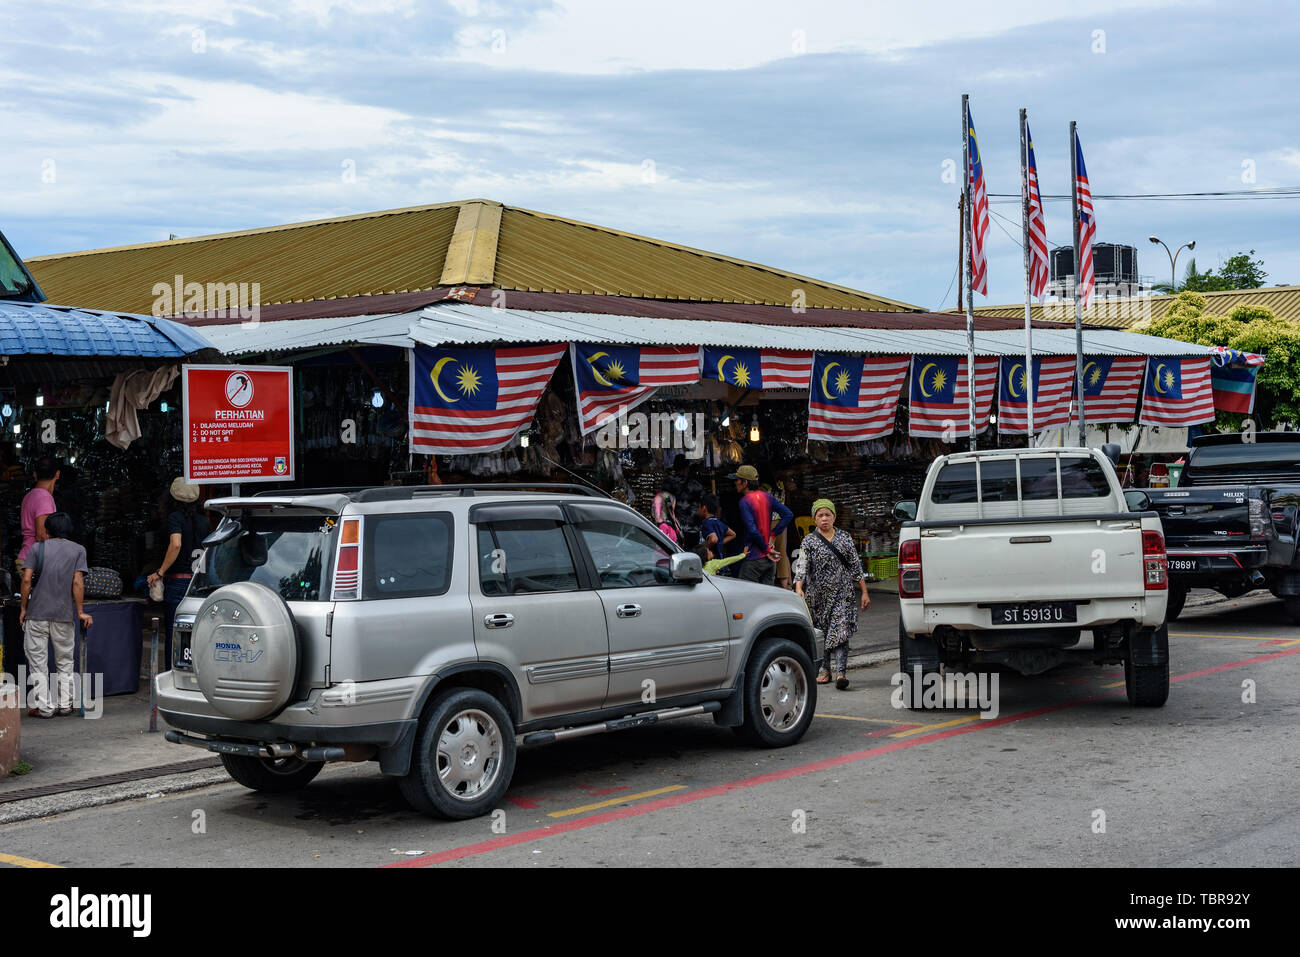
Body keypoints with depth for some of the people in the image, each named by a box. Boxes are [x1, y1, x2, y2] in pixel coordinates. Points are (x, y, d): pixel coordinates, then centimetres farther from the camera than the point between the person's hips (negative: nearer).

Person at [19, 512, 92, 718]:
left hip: (37, 612, -1)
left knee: (37, 661, 6)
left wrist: (23, 608, 4)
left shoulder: (37, 548, 3)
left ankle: (43, 707, 4)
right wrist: (80, 612, 0)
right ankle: (65, 704, 15)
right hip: (64, 614, 1)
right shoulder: (78, 550, 4)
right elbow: (77, 583, -5)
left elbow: (27, 579, -5)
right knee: (65, 661, 14)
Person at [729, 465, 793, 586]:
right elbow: (788, 515, 5)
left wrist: (766, 549, -11)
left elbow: (752, 530, -21)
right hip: (770, 559, 7)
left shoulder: (745, 502, -14)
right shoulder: (766, 496, 7)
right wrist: (772, 535, 3)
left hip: (754, 559, -7)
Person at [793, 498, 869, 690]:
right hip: (818, 595, 0)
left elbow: (856, 565, 11)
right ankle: (826, 670, 23)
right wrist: (799, 588, -28)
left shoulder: (845, 537, 8)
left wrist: (864, 592, 9)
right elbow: (802, 565, -11)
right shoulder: (809, 541, 1)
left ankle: (840, 672, -21)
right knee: (821, 634, 9)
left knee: (840, 631, -12)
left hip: (843, 594, 0)